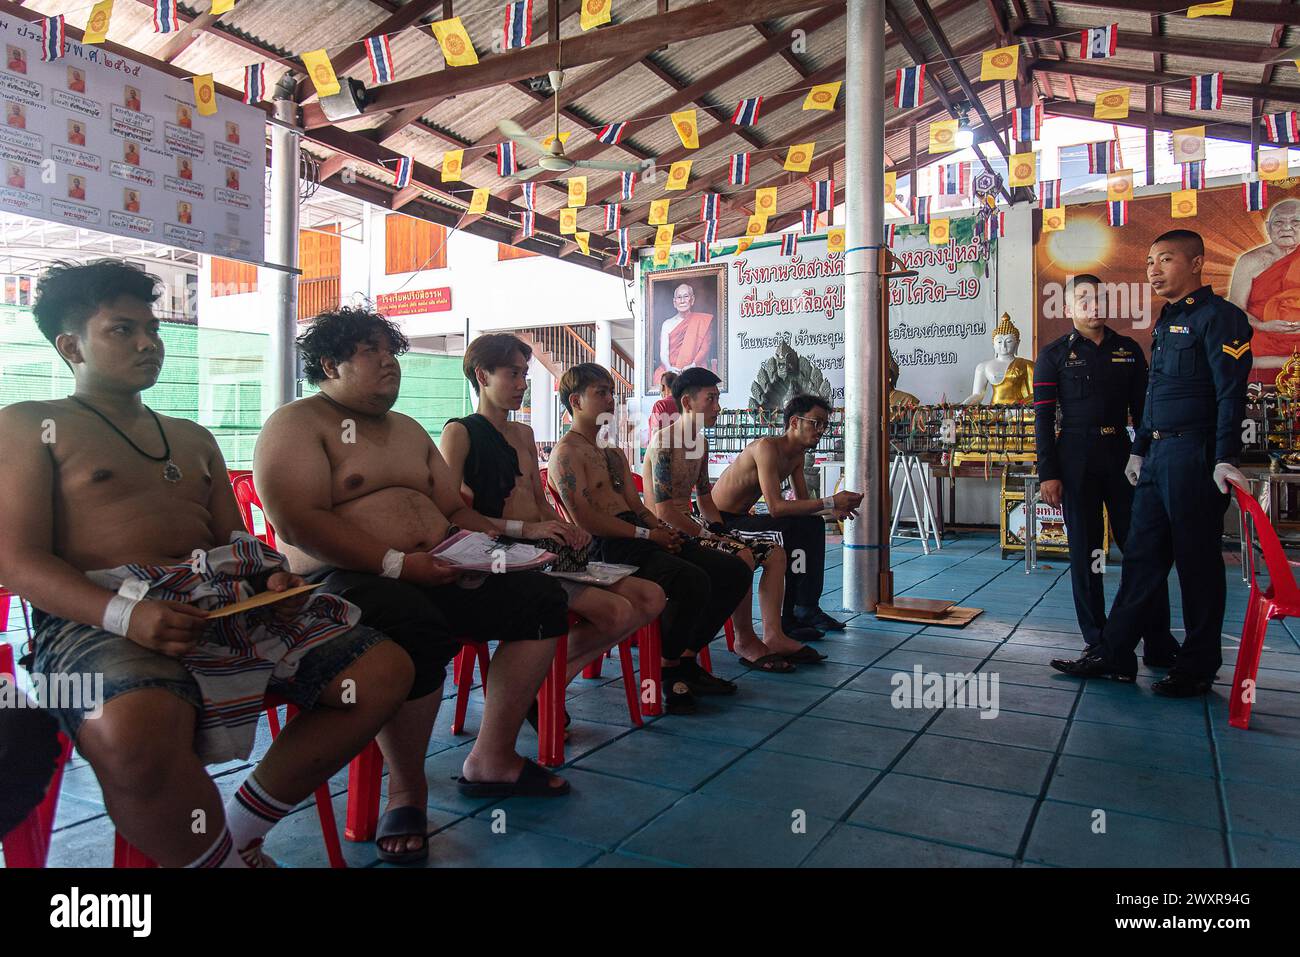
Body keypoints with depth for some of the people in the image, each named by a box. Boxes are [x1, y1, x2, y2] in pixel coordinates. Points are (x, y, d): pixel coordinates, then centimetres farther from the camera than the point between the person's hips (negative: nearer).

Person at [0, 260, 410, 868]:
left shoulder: (194, 440, 28)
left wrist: (271, 579, -3)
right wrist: (124, 614, -21)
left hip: (226, 607, 6)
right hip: (100, 615, -5)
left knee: (384, 669, -12)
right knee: (133, 731, -41)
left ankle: (239, 832, -3)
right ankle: (223, 860, -11)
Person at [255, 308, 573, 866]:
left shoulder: (410, 431, 22)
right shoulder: (296, 424, -2)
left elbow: (454, 510, 23)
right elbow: (297, 523, -17)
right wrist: (396, 564, -23)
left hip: (432, 575, 8)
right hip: (341, 579, -8)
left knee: (540, 597, -6)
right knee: (419, 630, -39)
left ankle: (492, 760, 2)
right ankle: (407, 792, -14)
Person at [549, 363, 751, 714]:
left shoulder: (614, 452, 25)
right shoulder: (567, 452, -5)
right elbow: (586, 520, -15)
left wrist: (662, 527, -1)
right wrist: (646, 534, -15)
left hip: (640, 537, 10)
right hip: (608, 547, -9)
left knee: (734, 571, -1)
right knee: (692, 580, -32)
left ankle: (687, 659, 8)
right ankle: (667, 670, -9)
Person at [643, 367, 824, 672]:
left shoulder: (701, 442, 15)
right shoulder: (664, 440, -15)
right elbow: (664, 510, -21)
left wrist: (721, 531, 4)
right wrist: (707, 536, -16)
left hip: (690, 527, 10)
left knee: (775, 552, 1)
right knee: (742, 557, -30)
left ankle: (773, 636, 0)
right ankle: (745, 641, -11)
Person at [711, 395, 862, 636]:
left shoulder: (798, 455, 8)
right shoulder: (767, 447, -22)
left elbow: (804, 503, 6)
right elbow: (775, 507, -30)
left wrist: (834, 507, -15)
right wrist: (829, 502, -29)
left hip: (741, 519, 10)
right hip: (720, 522, -10)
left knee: (814, 524, 3)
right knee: (795, 529, -23)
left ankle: (805, 608, 4)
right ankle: (789, 618, -13)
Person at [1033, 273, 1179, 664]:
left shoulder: (1130, 350, 13)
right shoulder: (1054, 354, 4)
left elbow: (1143, 410, 14)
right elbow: (1043, 418, -1)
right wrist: (1048, 473, -8)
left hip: (1123, 456, 2)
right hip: (1076, 461, -2)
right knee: (1085, 552, 3)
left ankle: (1159, 644, 6)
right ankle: (1097, 642, 13)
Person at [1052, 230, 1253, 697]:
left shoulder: (1218, 316, -7)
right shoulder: (1166, 322, 19)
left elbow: (1230, 394, -15)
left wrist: (1225, 459, -23)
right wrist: (1139, 450, 22)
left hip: (1195, 456, -9)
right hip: (1158, 456, 9)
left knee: (1198, 563, 0)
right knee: (1140, 557, 8)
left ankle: (1198, 668, 12)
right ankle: (1115, 655, 14)